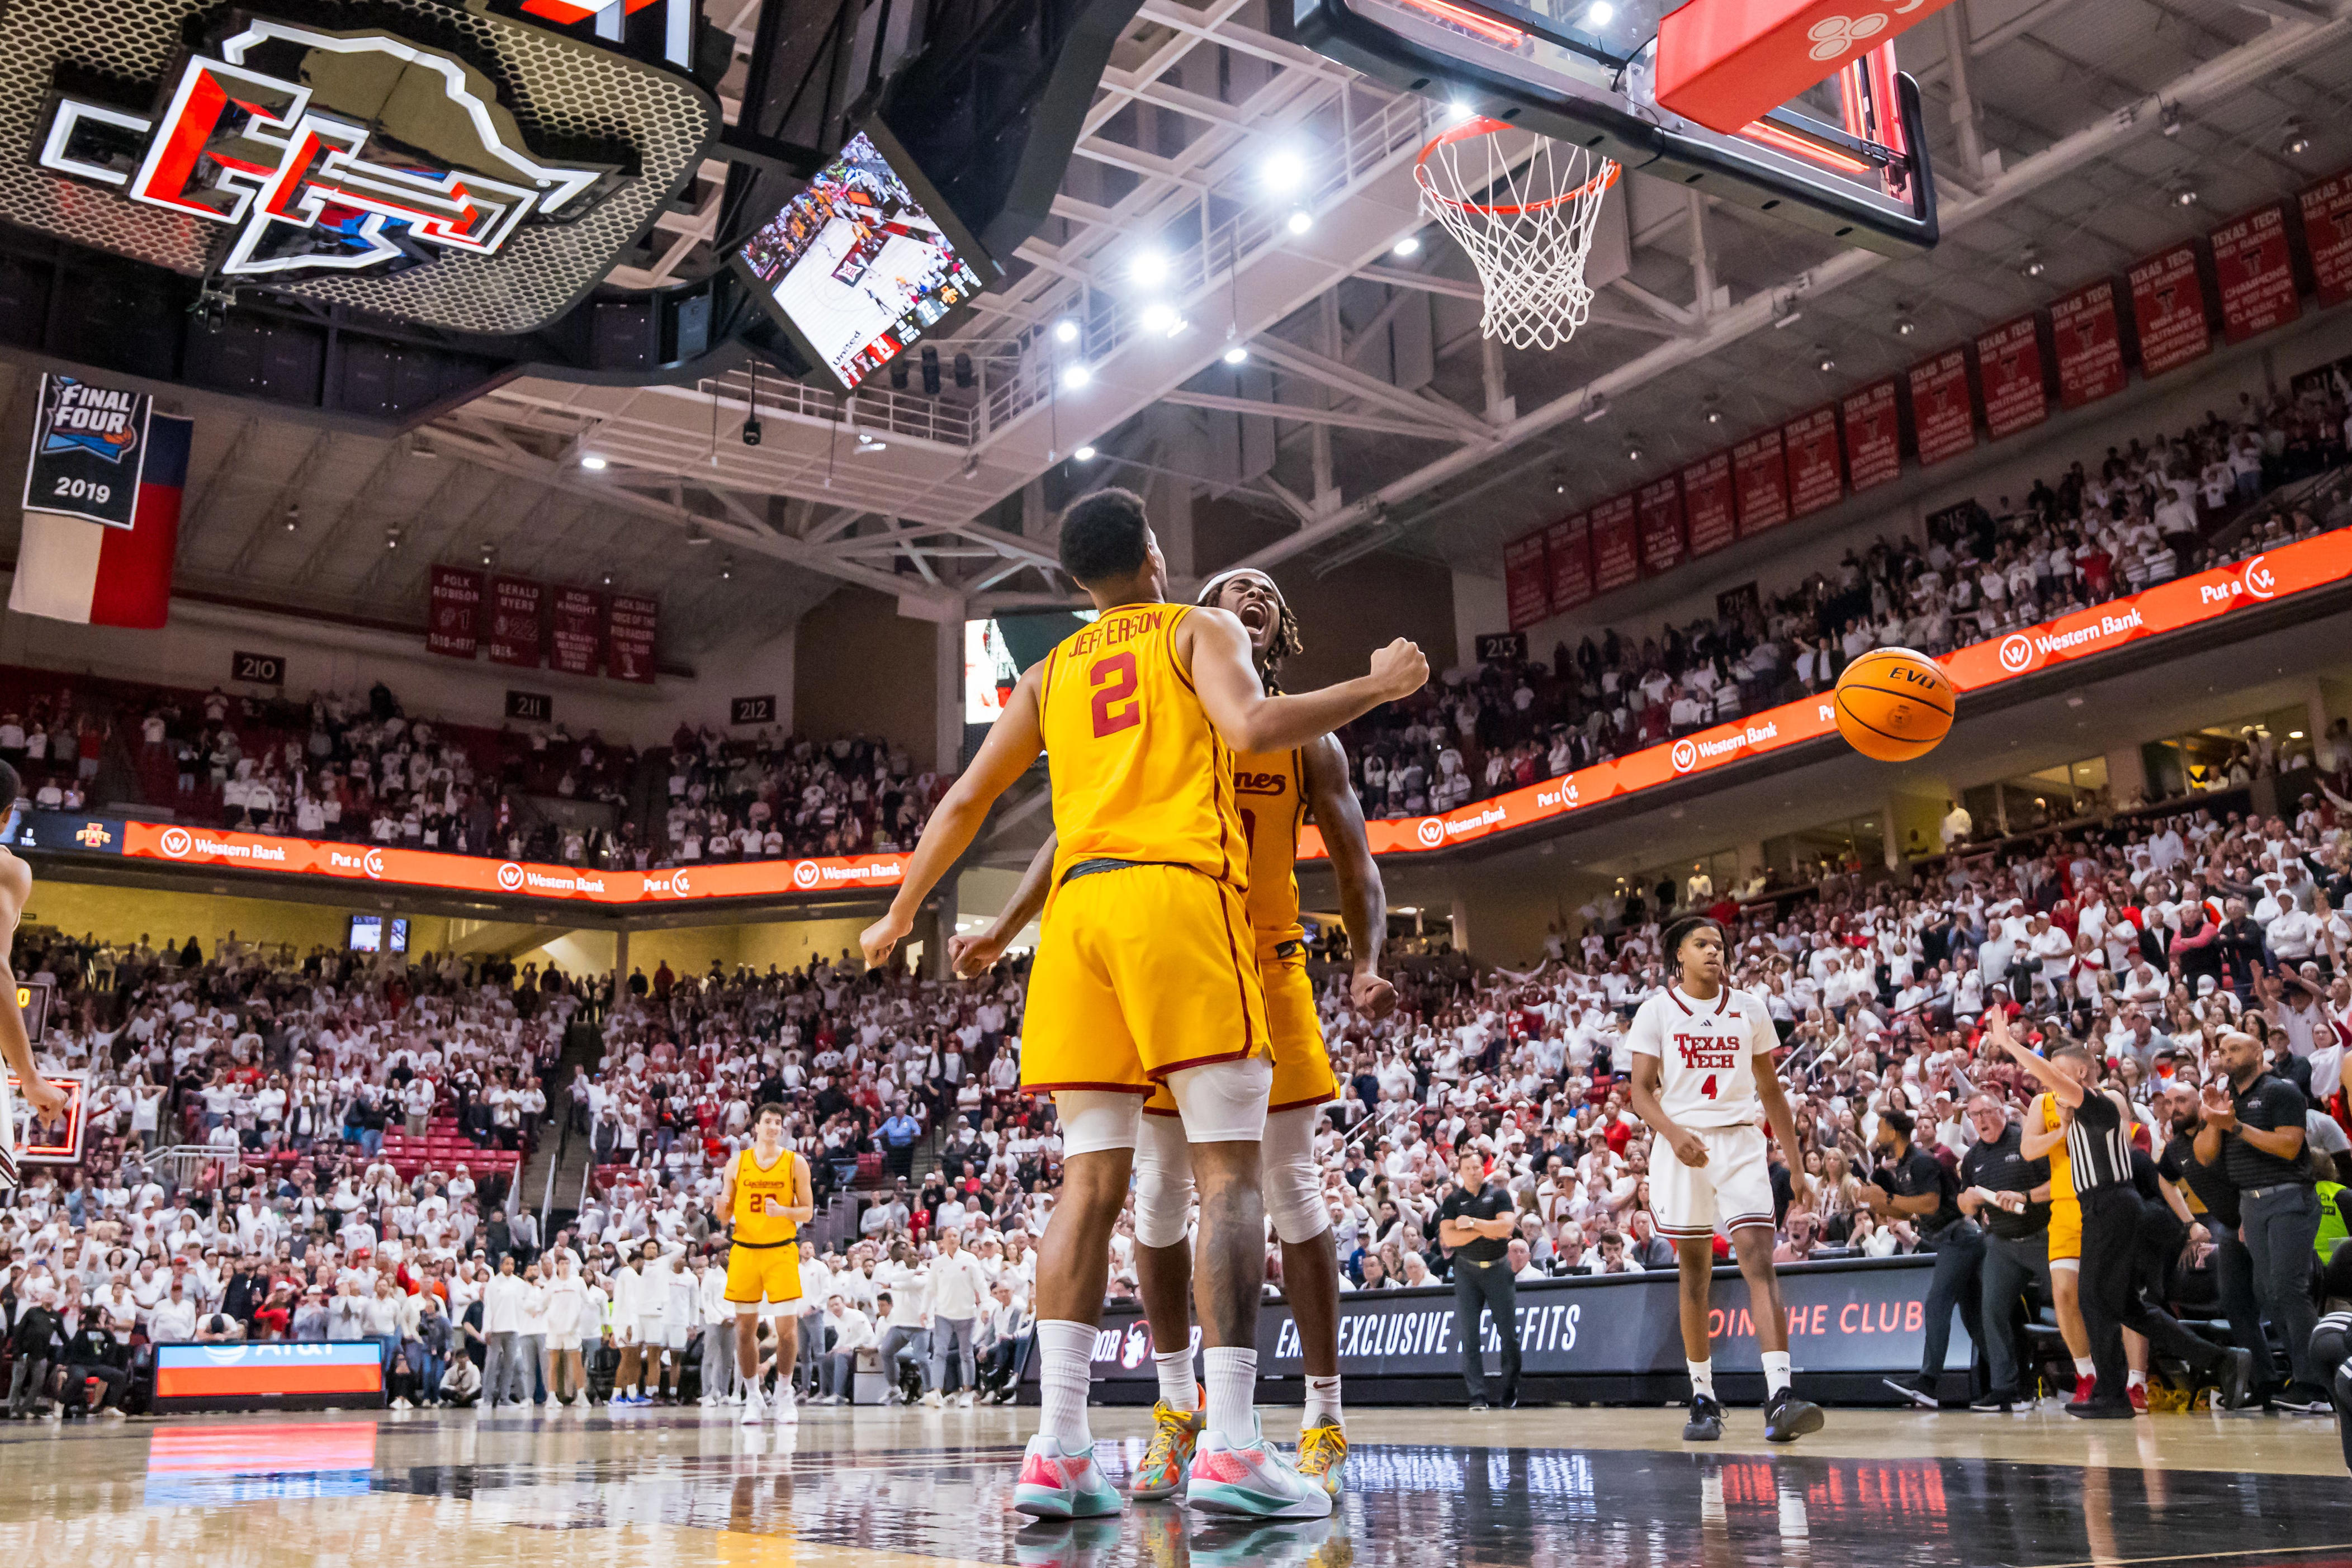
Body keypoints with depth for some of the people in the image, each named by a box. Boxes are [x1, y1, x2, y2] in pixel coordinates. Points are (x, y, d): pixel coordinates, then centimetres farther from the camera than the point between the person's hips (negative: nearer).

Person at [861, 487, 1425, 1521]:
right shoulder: (1200, 630, 10)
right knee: (1228, 1172, -6)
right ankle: (1230, 1446, -15)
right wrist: (1377, 687, 3)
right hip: (1177, 896, -5)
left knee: (1091, 1182, 3)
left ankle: (1057, 1449, -5)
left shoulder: (1050, 673, 24)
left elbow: (966, 799, 22)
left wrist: (902, 913, 31)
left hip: (1078, 909, 5)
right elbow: (1252, 727, -10)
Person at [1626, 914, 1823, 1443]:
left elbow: (1771, 1091, 13)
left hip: (1742, 1144, 1)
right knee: (1694, 1274, 6)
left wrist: (1796, 1163, 10)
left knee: (1760, 1261, -14)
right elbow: (1642, 1091, -2)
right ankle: (1704, 1400, 17)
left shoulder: (1749, 1009, 9)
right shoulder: (1657, 1011, 2)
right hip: (1685, 1146, -1)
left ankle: (1779, 1398, -21)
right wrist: (1675, 1135, -21)